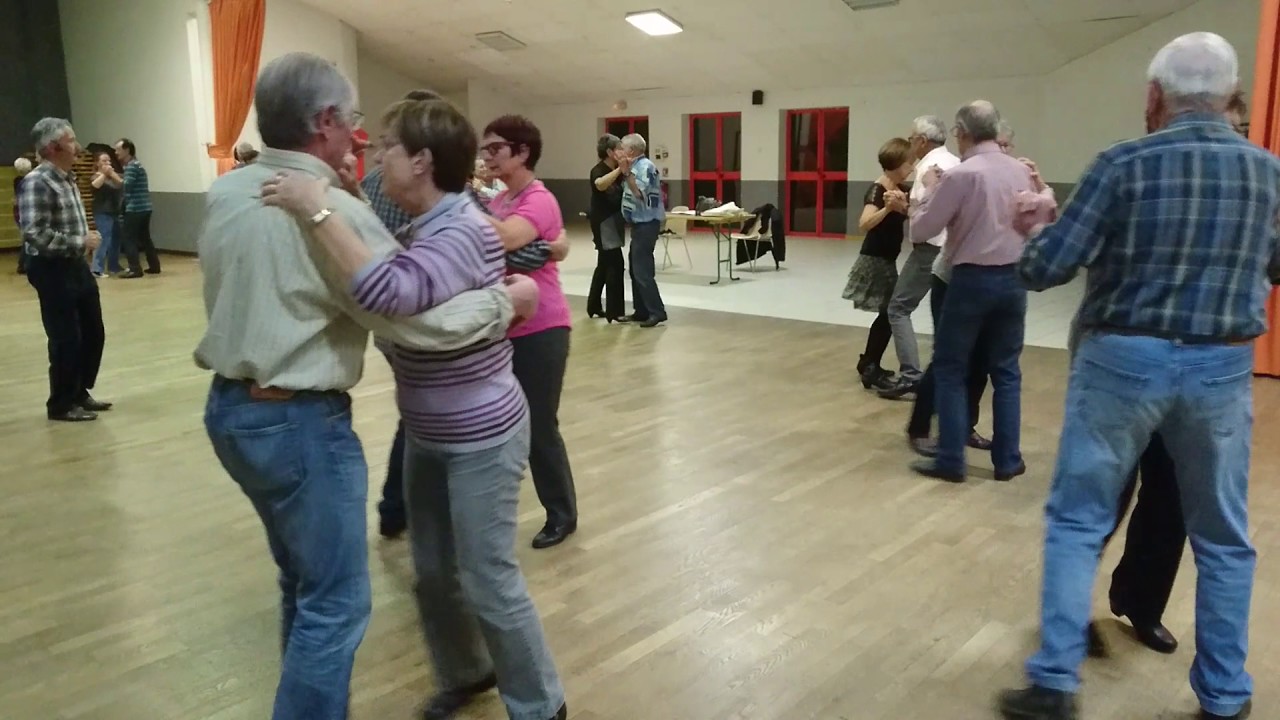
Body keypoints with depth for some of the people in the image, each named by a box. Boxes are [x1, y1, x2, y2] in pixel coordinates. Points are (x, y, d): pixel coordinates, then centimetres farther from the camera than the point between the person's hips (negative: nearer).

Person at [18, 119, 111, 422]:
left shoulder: (68, 178, 11)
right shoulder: (36, 182, -18)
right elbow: (36, 235, -25)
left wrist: (87, 240, 6)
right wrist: (81, 242, -18)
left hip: (76, 265, 9)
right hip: (52, 270, -9)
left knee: (93, 334, 15)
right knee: (66, 340, -1)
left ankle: (80, 393, 31)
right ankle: (61, 404, 14)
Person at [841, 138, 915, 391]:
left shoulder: (901, 188, 8)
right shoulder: (877, 190, -18)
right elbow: (864, 225, -32)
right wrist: (888, 208, -44)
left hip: (886, 260, 9)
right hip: (874, 260, -9)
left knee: (888, 313, 15)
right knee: (889, 314, -8)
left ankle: (868, 363, 28)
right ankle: (870, 371, -2)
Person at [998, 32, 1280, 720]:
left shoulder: (1123, 163, -11)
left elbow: (1045, 269, -13)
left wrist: (1034, 230, 8)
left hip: (1124, 359, -3)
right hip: (1222, 367, 3)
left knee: (1076, 521, 8)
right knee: (1222, 538, 16)